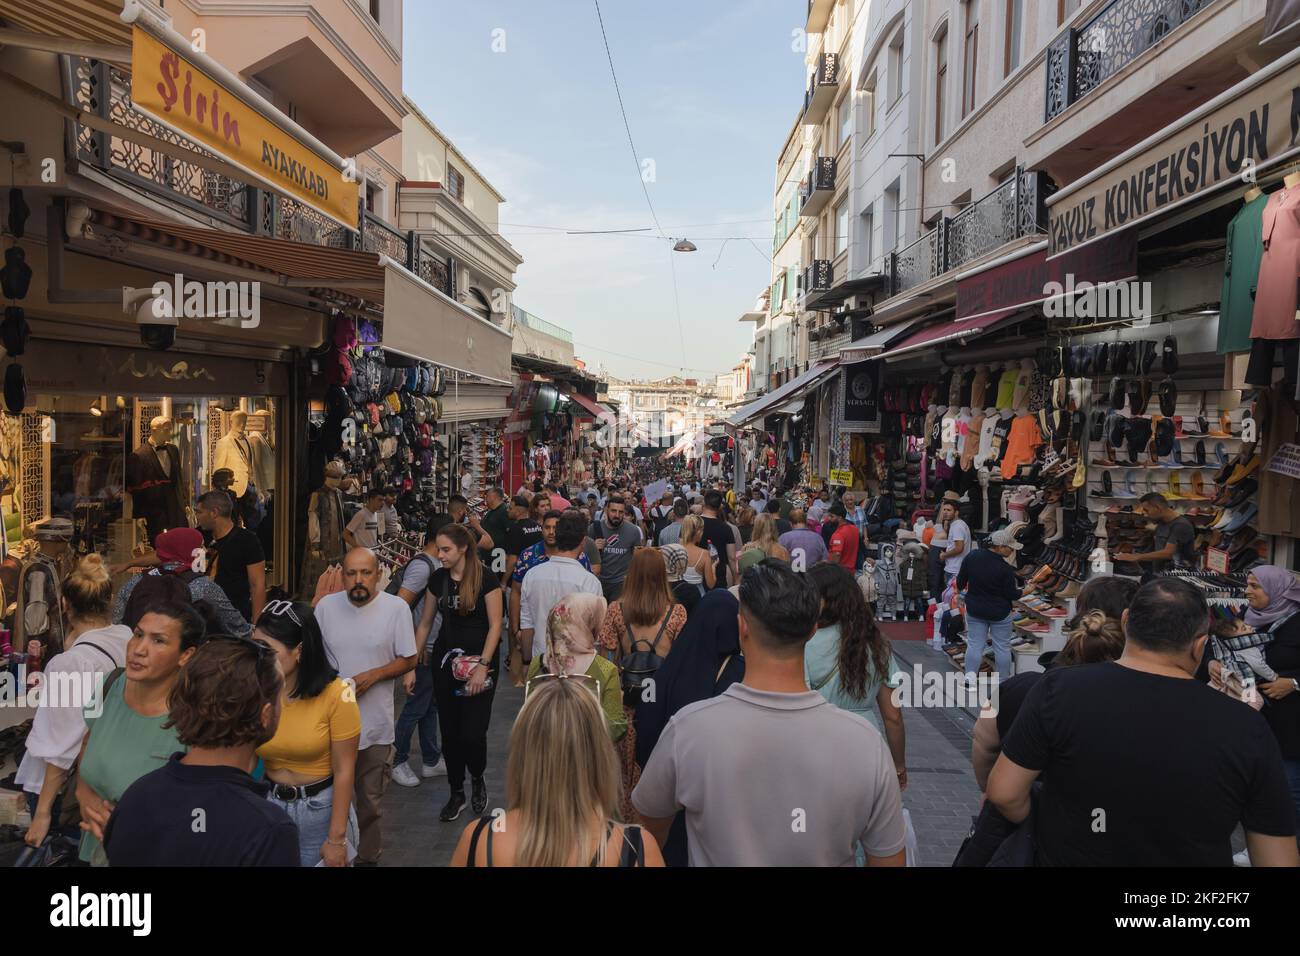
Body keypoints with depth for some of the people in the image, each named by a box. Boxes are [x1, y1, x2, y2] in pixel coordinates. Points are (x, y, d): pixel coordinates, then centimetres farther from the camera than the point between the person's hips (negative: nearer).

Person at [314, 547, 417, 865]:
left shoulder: (396, 607, -10)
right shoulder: (326, 606, -3)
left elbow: (408, 660, -4)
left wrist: (372, 676, -18)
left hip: (375, 725, -1)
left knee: (370, 801, 14)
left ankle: (368, 857, 34)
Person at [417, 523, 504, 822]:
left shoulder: (485, 578, -12)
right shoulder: (437, 579, 4)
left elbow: (495, 626, -11)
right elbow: (425, 623, 11)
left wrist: (482, 666, -17)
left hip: (479, 662, -5)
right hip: (445, 660, 5)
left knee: (472, 733, -7)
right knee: (449, 732, 9)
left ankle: (478, 781, 23)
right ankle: (457, 793, 27)